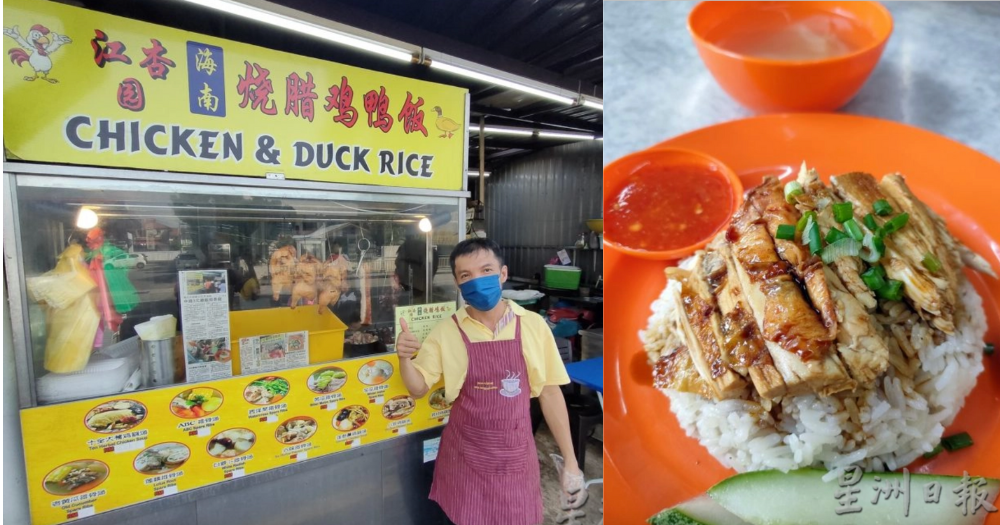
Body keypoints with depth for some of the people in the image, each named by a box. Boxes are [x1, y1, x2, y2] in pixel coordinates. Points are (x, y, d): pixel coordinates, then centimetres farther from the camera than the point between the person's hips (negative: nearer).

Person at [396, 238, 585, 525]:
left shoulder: (533, 325, -8)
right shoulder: (446, 332, -8)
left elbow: (550, 393, -2)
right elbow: (419, 389, -2)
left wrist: (570, 462, 0)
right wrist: (405, 358, -22)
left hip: (516, 454, 1)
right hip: (465, 455, 0)